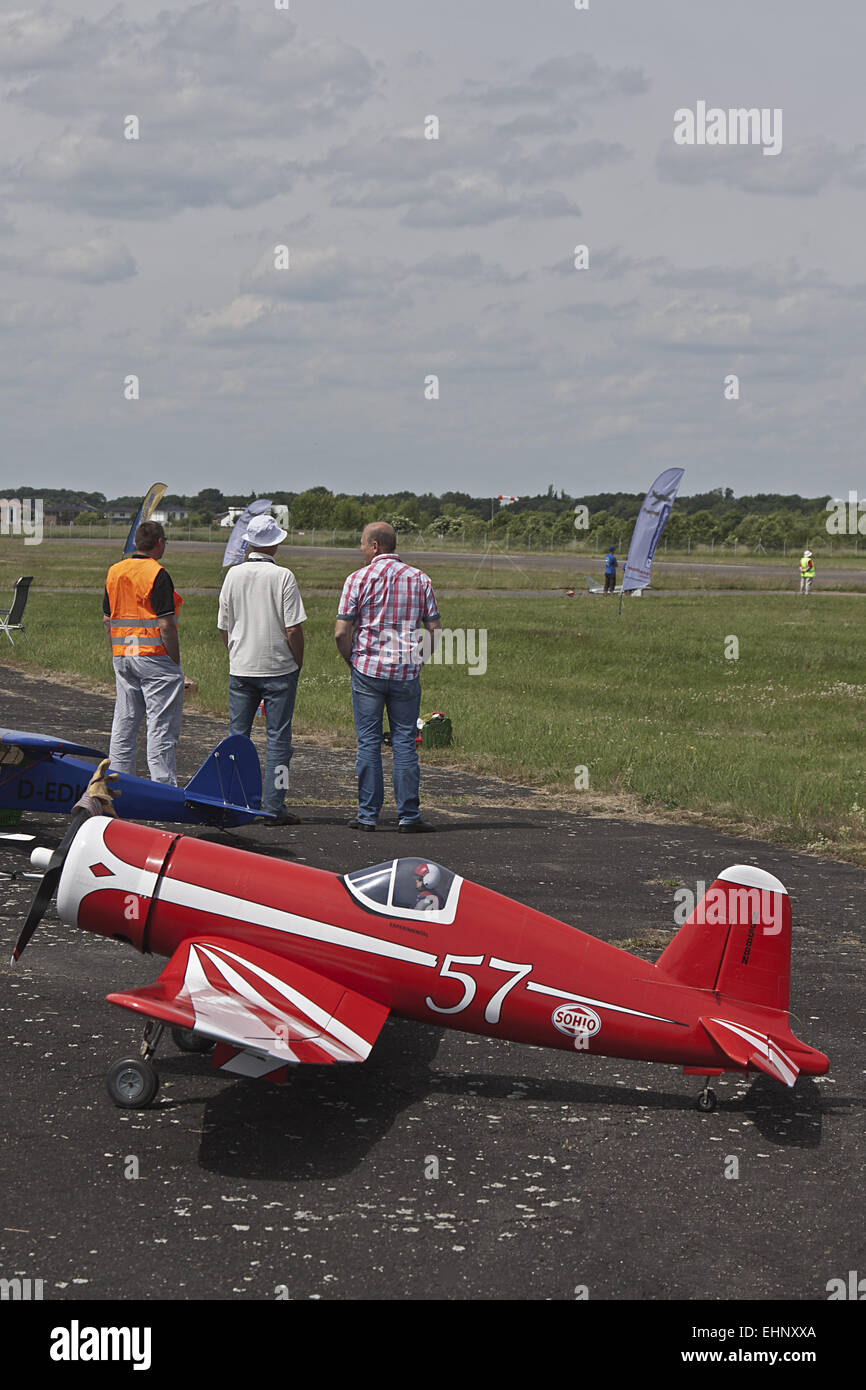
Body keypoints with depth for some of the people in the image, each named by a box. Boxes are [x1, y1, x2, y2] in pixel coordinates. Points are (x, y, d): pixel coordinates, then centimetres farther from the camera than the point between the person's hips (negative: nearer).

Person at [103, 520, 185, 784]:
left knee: (124, 724, 12)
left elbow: (107, 619, 13)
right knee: (161, 726, -4)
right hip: (155, 657, -7)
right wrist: (176, 661, -10)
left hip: (121, 656, 7)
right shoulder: (157, 574, -13)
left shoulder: (114, 571, 9)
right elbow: (165, 624, -17)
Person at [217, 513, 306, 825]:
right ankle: (274, 807, 0)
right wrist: (298, 662, 2)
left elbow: (224, 626, 7)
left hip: (241, 669, 4)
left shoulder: (234, 574, 1)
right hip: (279, 668, -4)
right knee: (278, 738, 1)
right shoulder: (283, 576, -11)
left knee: (237, 736, 11)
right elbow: (293, 629, -12)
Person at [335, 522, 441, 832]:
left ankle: (367, 815, 5)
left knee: (369, 742, 3)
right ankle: (408, 816, 4)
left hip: (368, 669, -2)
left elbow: (341, 633, -7)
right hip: (407, 672, 2)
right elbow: (435, 631, 4)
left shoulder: (358, 579, -4)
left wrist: (351, 661, 9)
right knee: (405, 742, 5)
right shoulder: (419, 579, 5)